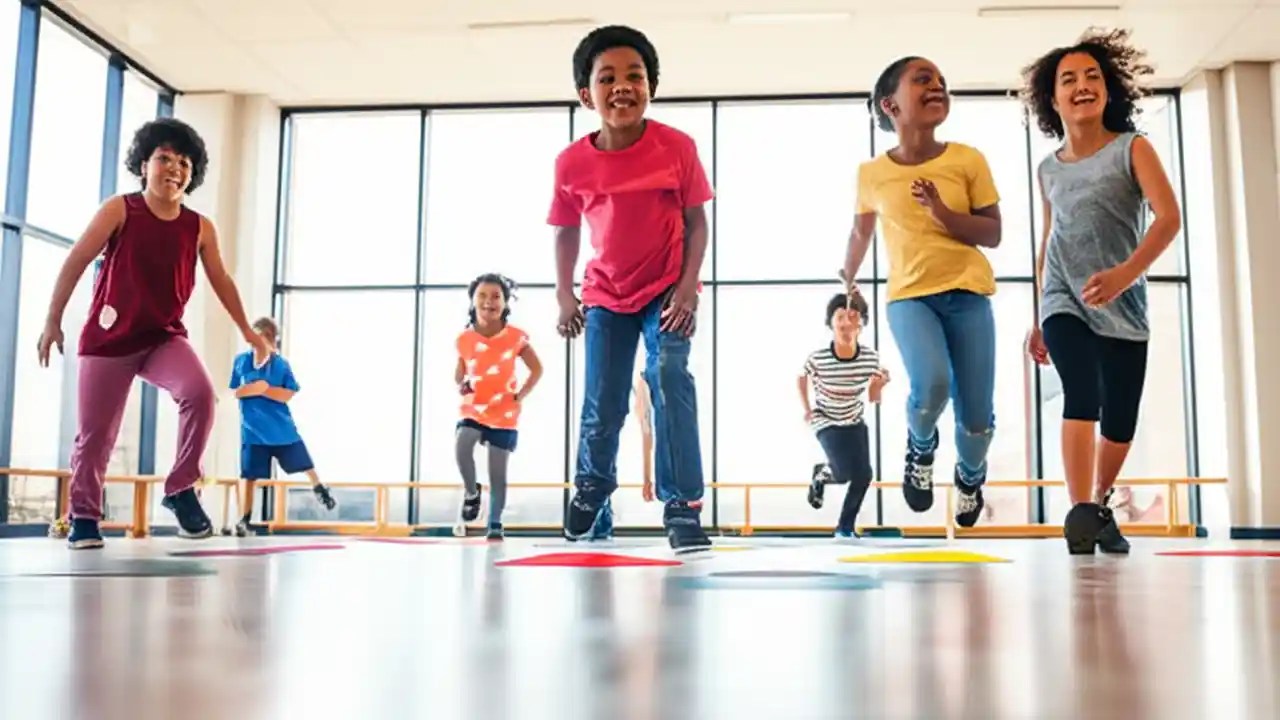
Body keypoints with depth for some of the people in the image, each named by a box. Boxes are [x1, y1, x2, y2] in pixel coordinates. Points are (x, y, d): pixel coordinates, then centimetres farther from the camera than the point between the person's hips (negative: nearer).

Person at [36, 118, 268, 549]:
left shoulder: (200, 228, 1)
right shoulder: (119, 210, -6)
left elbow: (221, 281, 10)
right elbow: (75, 263, -5)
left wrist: (246, 330, 12)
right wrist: (53, 321, -7)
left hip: (165, 336, 2)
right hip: (109, 337, -2)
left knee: (200, 393, -25)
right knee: (95, 432, 0)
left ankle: (181, 489, -9)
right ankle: (84, 517, 19)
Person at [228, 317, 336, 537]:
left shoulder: (282, 364, -6)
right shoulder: (241, 361, -2)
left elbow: (288, 395, -13)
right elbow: (236, 391, 2)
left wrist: (264, 389, -25)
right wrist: (254, 388, -17)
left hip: (283, 428, 0)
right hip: (253, 429, 0)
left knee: (304, 462, 14)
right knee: (248, 475, 0)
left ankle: (319, 489, 42)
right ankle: (244, 521, 7)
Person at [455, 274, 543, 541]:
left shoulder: (515, 337, -12)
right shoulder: (465, 339, -7)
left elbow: (537, 369, 0)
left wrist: (520, 396, -9)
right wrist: (461, 385, -12)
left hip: (504, 414, -1)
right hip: (473, 409, 1)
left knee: (498, 473, 3)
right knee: (461, 446, -26)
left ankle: (494, 524, 19)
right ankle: (472, 492, 2)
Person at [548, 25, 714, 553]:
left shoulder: (677, 147, -15)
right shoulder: (572, 163, -10)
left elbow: (696, 221, -8)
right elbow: (566, 231, 4)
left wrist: (688, 288, -17)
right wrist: (564, 296, -1)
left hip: (666, 291, -2)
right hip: (606, 297, 2)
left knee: (670, 380, -20)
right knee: (601, 404, 5)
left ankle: (683, 510, -13)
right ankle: (591, 487, 35)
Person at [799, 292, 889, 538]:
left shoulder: (871, 358, -19)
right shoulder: (818, 358, -25)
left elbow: (873, 398, -6)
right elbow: (801, 379, -1)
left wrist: (879, 385, -27)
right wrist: (807, 409, -2)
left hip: (855, 422, 4)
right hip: (826, 421, -3)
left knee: (864, 475, -5)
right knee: (845, 473, -20)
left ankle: (845, 527, 17)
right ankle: (820, 475, 19)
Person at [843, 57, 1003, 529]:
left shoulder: (968, 160, -2)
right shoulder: (872, 173, 1)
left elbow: (993, 234, -2)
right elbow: (862, 231, 19)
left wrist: (942, 212, -17)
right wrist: (847, 283, 31)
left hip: (968, 295, 1)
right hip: (909, 297, -1)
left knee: (977, 415, 0)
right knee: (930, 387, -27)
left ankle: (970, 476, 36)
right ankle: (921, 448, 9)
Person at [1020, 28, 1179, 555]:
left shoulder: (1132, 149, -2)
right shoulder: (1049, 169, 7)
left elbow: (1169, 217, -15)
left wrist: (1127, 271, -34)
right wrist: (1038, 320, 17)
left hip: (1124, 308, 0)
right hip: (1065, 303, 1)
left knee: (1120, 422, 4)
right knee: (1082, 397, -24)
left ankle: (1100, 504, 29)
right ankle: (1081, 512, -26)